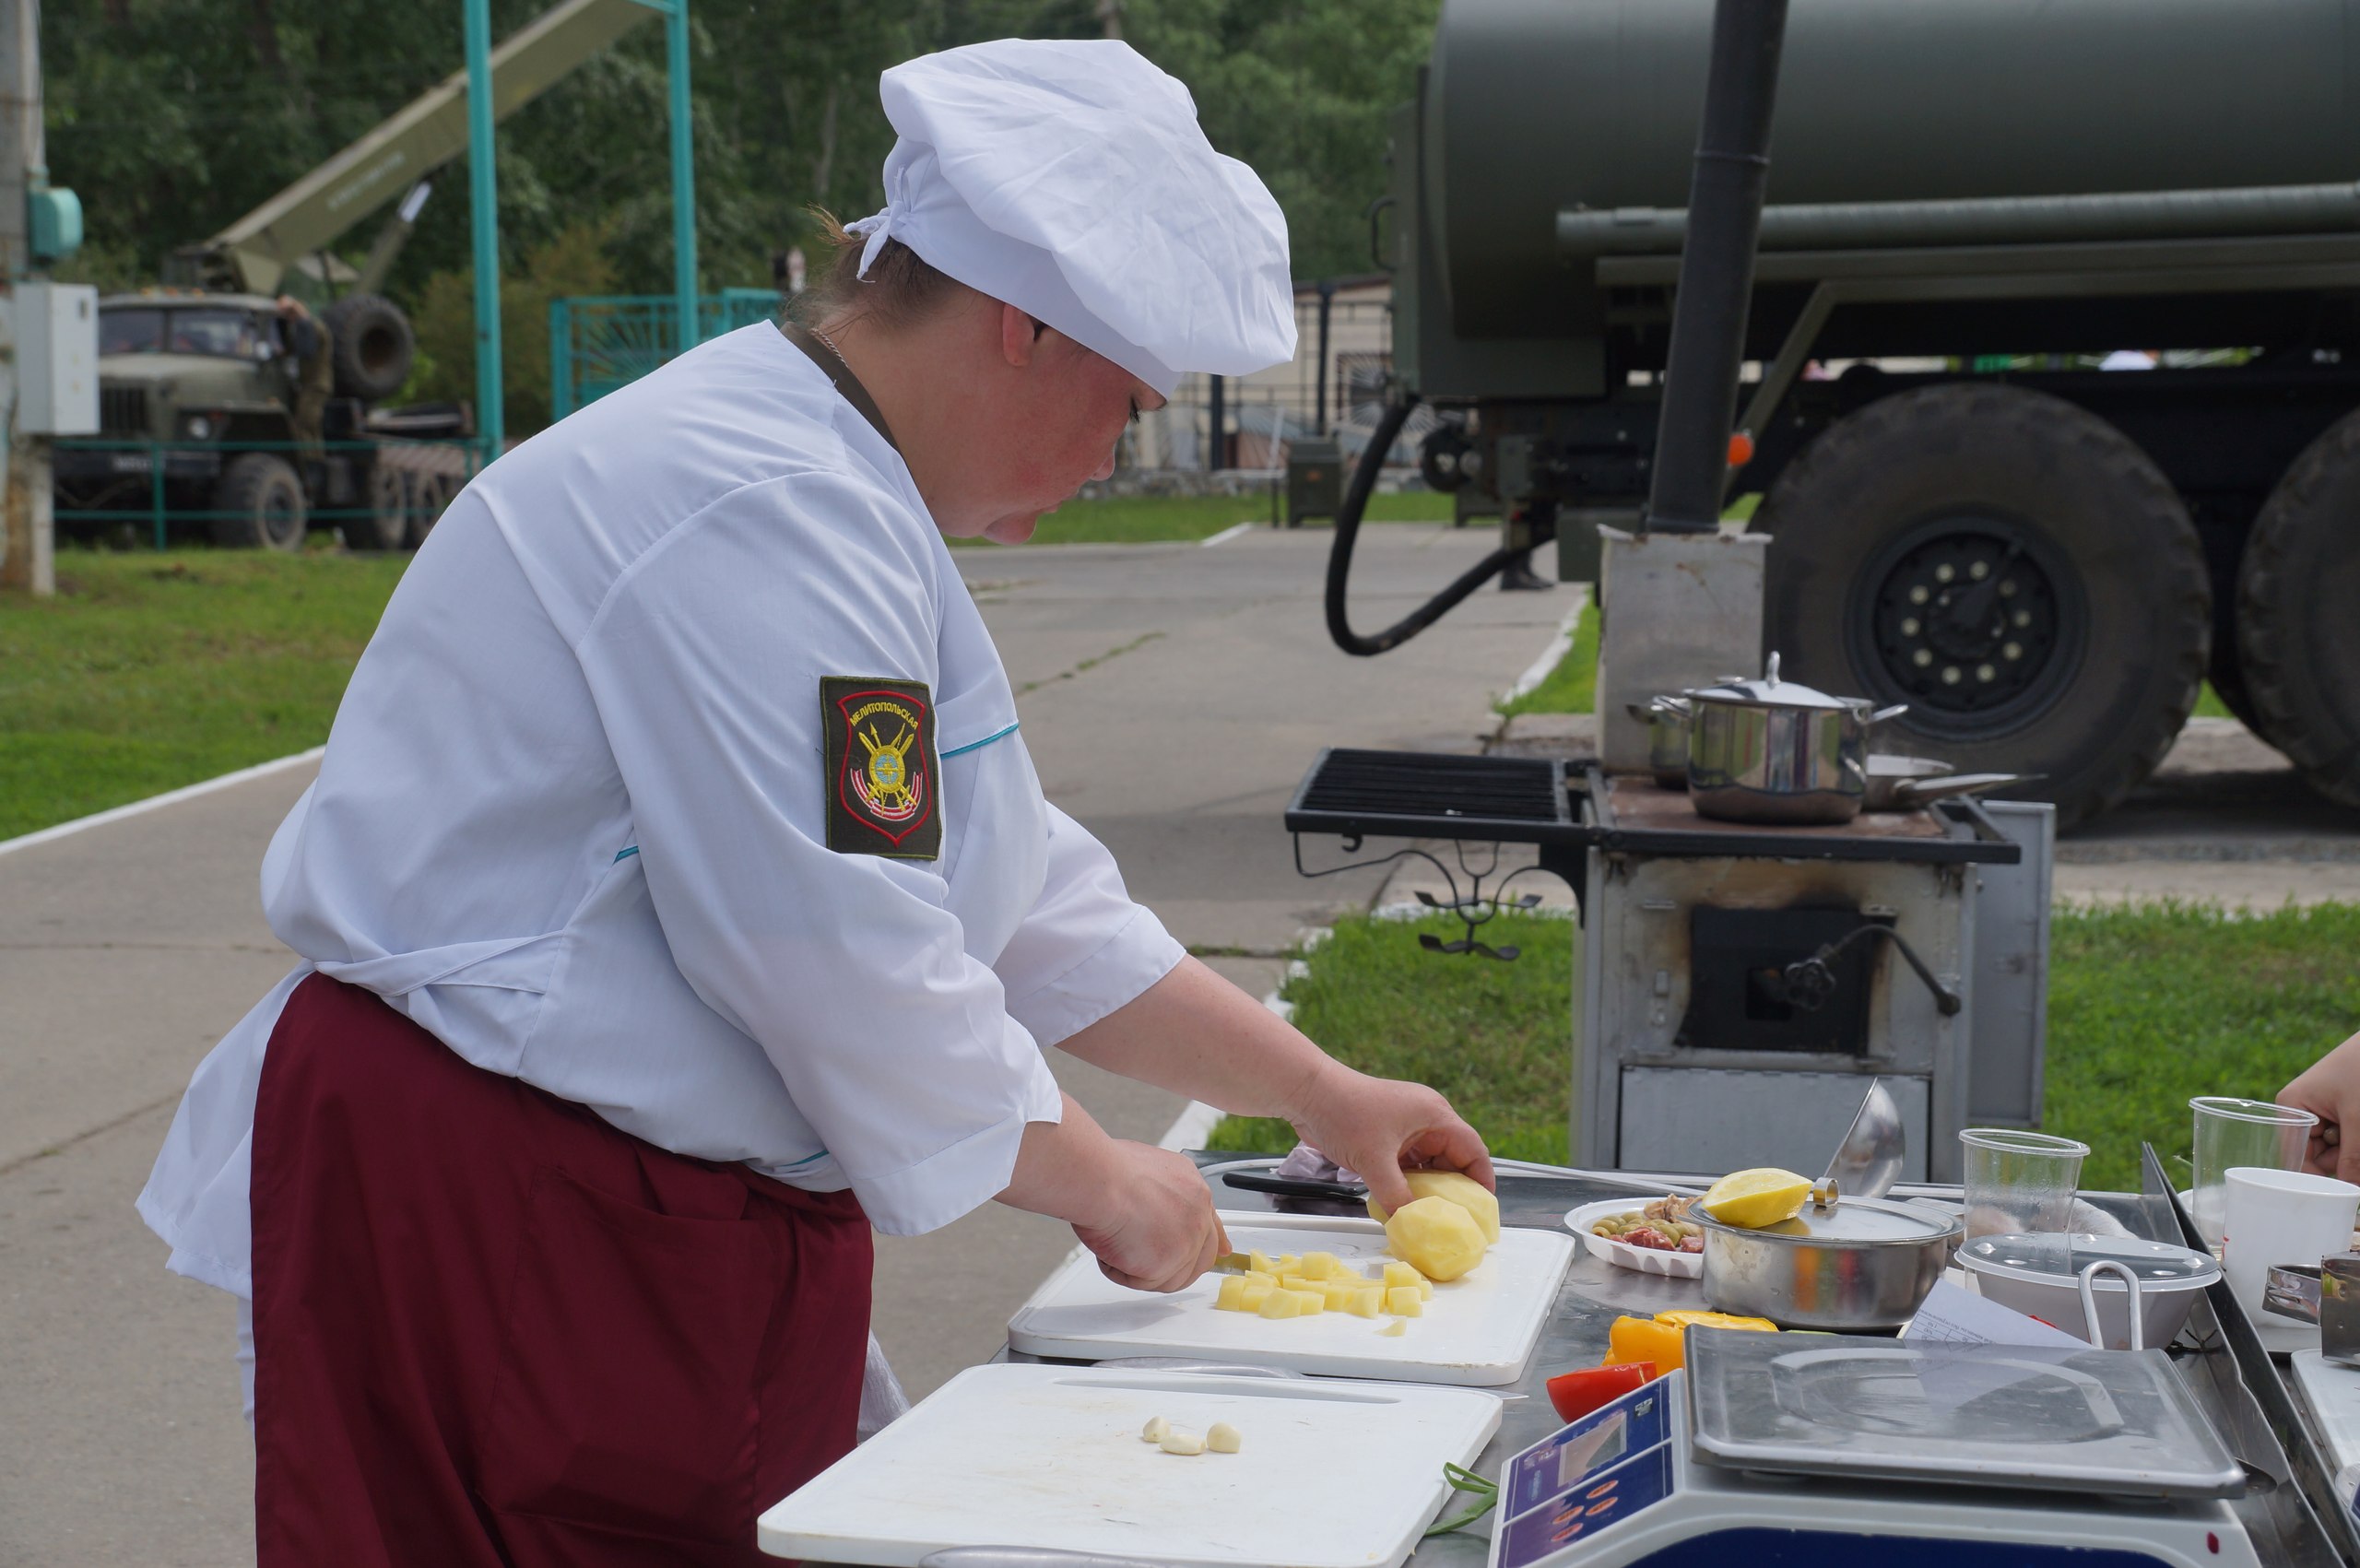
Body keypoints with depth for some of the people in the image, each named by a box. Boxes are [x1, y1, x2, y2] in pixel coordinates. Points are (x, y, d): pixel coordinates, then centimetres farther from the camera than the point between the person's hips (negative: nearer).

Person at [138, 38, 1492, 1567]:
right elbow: (853, 970, -23)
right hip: (491, 1226, -10)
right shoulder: (765, 520, -22)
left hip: (677, 1219, 10)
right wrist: (1102, 1183, -7)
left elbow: (1030, 901, 18)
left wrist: (1320, 1092, 18)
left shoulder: (847, 493, 14)